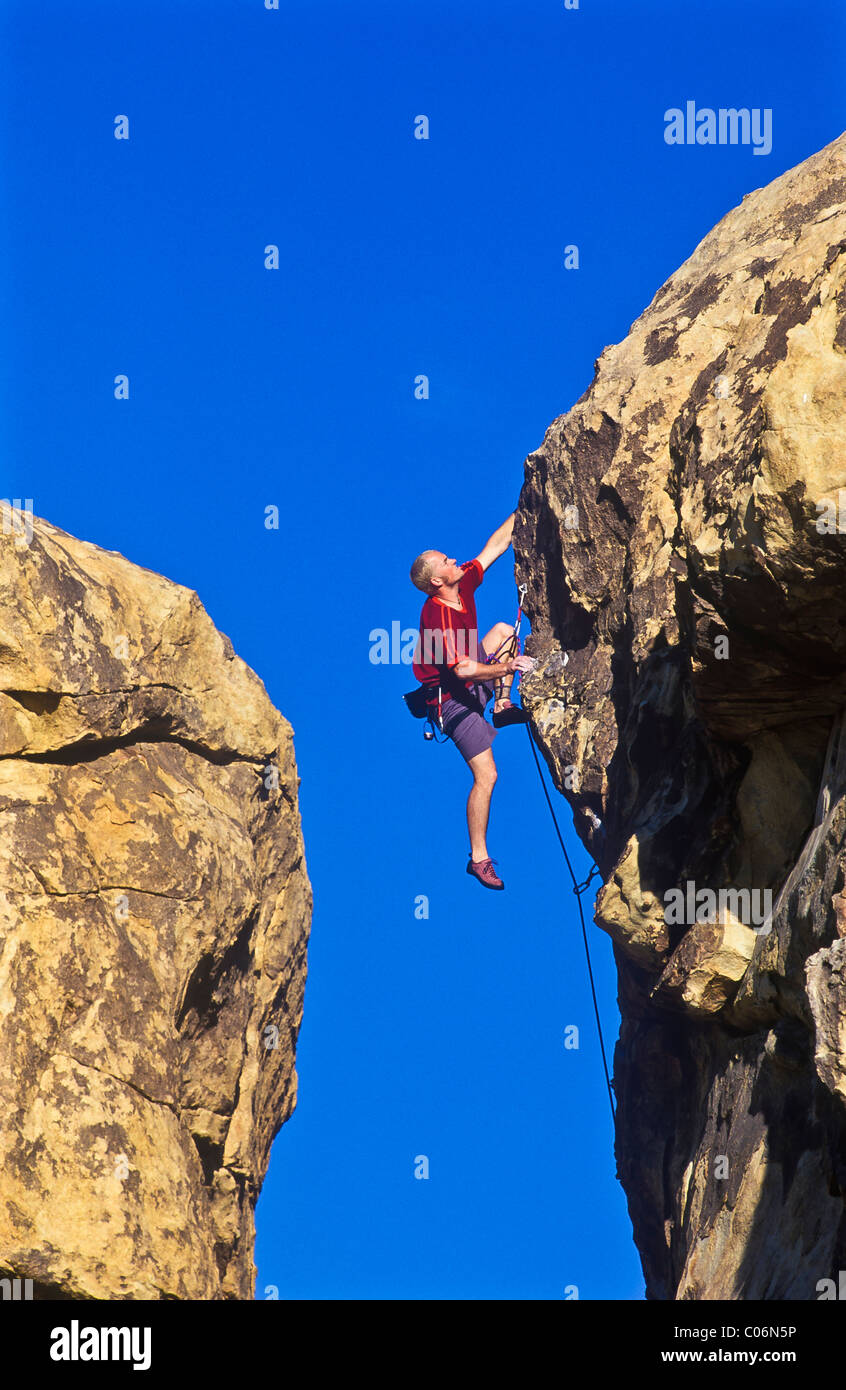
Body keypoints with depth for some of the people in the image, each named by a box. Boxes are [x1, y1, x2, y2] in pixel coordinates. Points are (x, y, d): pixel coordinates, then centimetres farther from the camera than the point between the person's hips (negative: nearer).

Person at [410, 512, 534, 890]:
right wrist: (507, 667, -33)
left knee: (504, 630, 13)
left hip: (471, 678, 9)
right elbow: (463, 670, -32)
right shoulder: (438, 615, -29)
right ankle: (479, 858, 0)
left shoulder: (463, 583, -5)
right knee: (486, 776, -10)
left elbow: (495, 545, 5)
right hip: (452, 698, -9)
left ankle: (502, 707, 9)